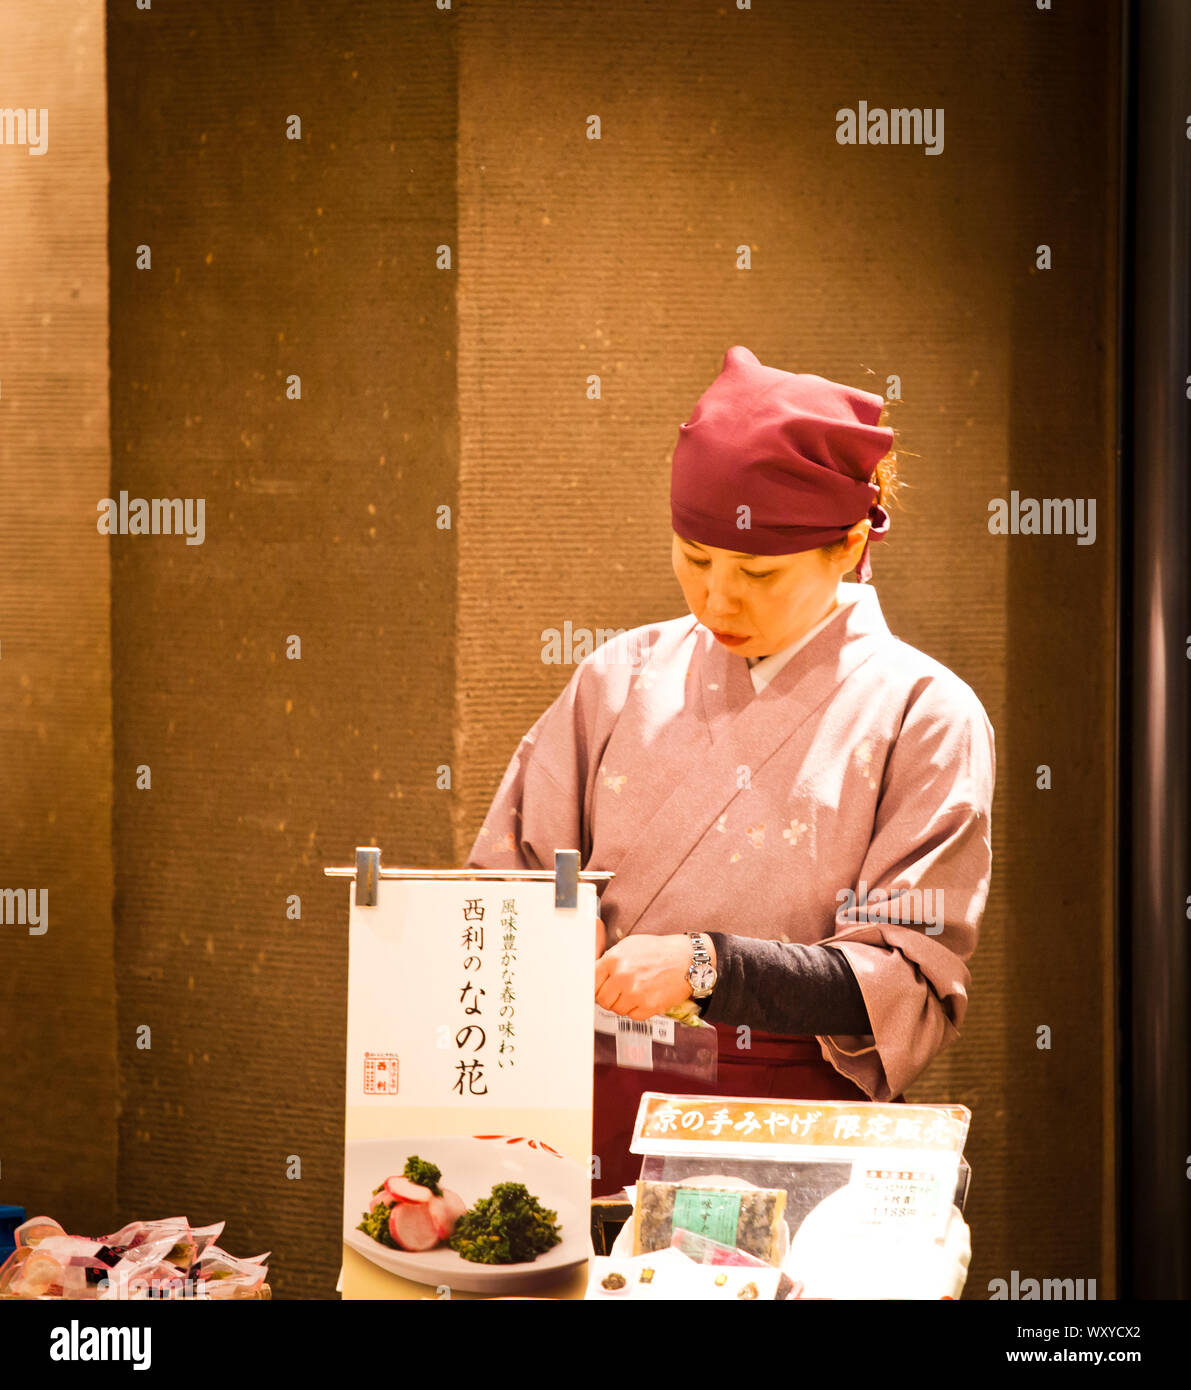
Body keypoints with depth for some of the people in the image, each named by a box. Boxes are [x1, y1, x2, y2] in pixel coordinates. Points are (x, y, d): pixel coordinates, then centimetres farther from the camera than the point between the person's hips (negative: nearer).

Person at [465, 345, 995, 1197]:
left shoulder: (925, 717, 1)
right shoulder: (620, 679, 11)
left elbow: (915, 986, -5)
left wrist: (706, 968, -17)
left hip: (798, 1149, -2)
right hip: (596, 1130, 3)